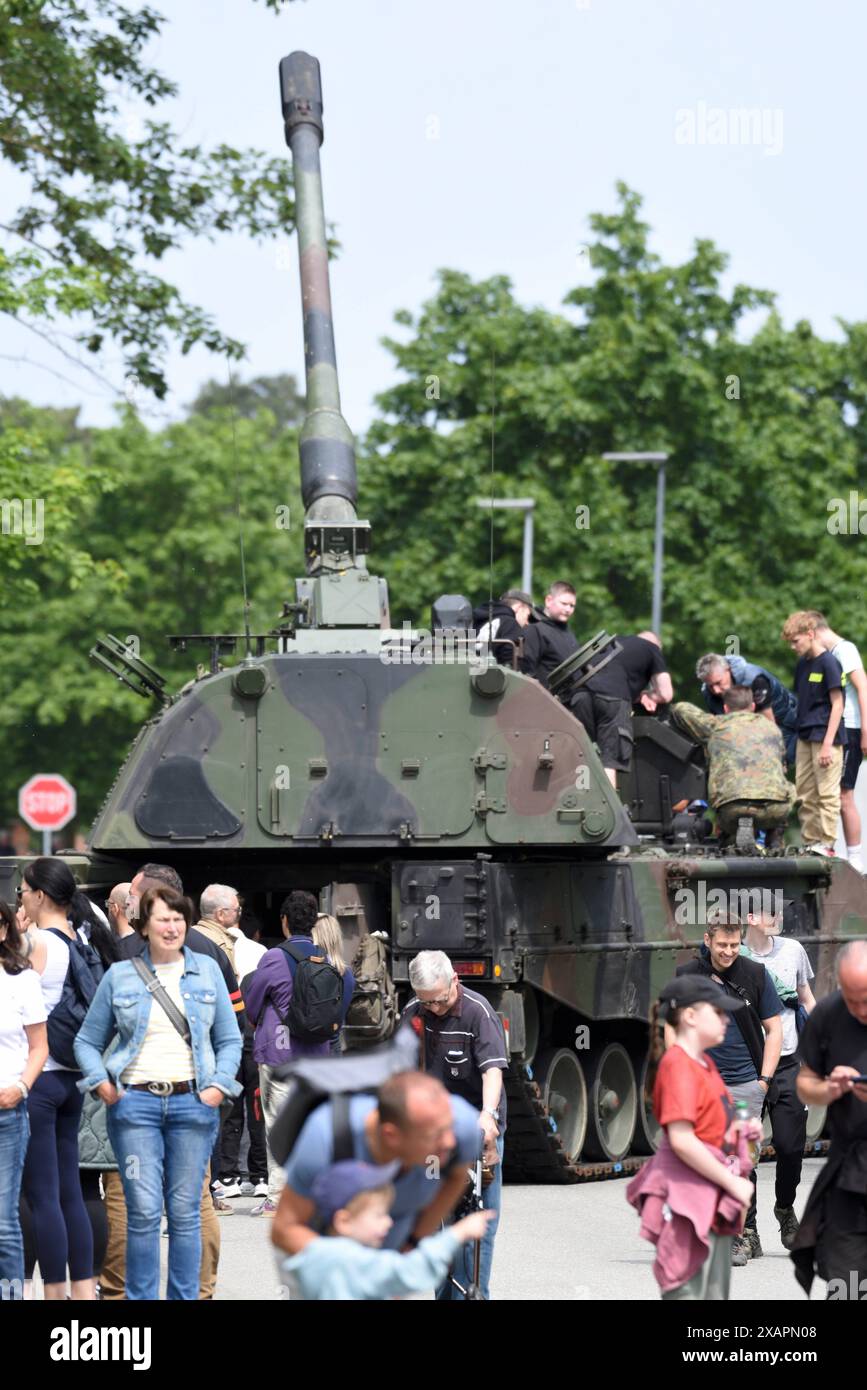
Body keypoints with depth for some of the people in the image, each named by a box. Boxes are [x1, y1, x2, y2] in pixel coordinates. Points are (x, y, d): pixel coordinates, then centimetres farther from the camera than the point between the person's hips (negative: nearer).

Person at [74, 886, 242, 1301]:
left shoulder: (206, 971, 9)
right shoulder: (119, 976, 7)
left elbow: (229, 1040, 13)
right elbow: (87, 1041, 12)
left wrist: (219, 1085, -1)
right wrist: (101, 1083, -3)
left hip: (192, 1104, 1)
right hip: (135, 1103, -1)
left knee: (185, 1212, 3)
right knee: (143, 1212, -6)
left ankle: (185, 1298, 9)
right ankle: (141, 1300, 1)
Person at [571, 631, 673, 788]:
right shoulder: (653, 649, 22)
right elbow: (665, 694, 17)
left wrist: (639, 695, 31)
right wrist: (645, 697, 36)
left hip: (582, 693, 5)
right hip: (613, 699, -5)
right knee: (609, 761, -9)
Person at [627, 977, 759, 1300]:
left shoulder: (705, 1063, 14)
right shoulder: (678, 1065, -15)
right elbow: (682, 1140, -23)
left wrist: (737, 1130, 8)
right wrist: (732, 1183, -18)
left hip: (711, 1197, 10)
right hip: (686, 1196, -10)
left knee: (714, 1296, 12)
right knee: (687, 1294, -10)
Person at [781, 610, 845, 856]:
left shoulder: (828, 663, -10)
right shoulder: (802, 664, 14)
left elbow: (837, 704, -12)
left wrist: (828, 743, -16)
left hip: (825, 735, -8)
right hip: (805, 738, 8)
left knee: (827, 794, -7)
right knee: (805, 795, 9)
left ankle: (826, 844, -7)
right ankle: (810, 842, 13)